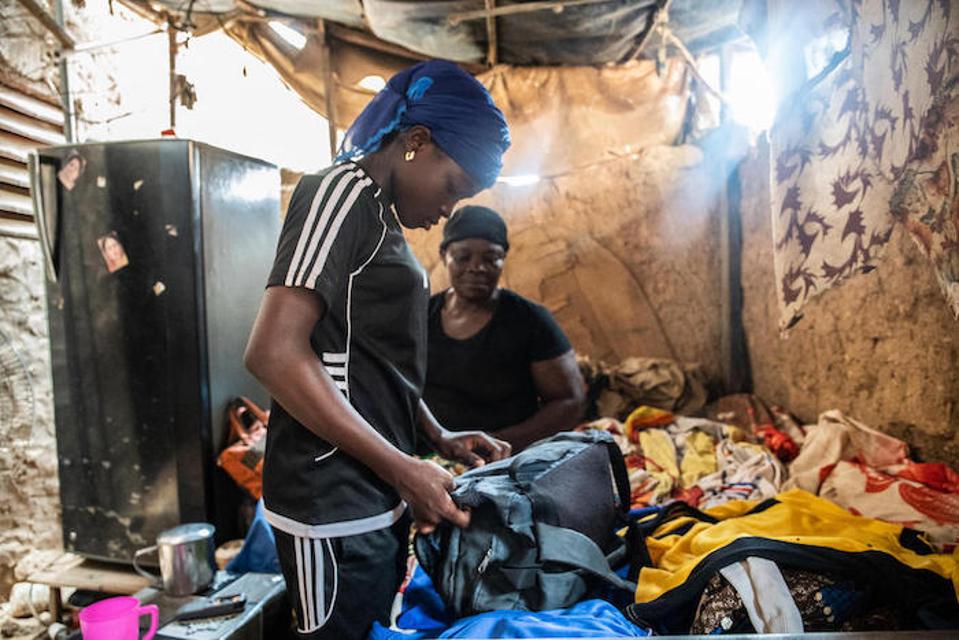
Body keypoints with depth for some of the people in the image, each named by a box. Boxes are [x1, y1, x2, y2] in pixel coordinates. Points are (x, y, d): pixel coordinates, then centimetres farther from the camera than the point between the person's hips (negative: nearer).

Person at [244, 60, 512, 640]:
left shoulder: (382, 216, 15)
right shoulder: (343, 191, -13)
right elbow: (273, 352, -24)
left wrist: (439, 439, 9)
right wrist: (402, 467, -22)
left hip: (380, 499, 9)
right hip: (334, 503, -9)